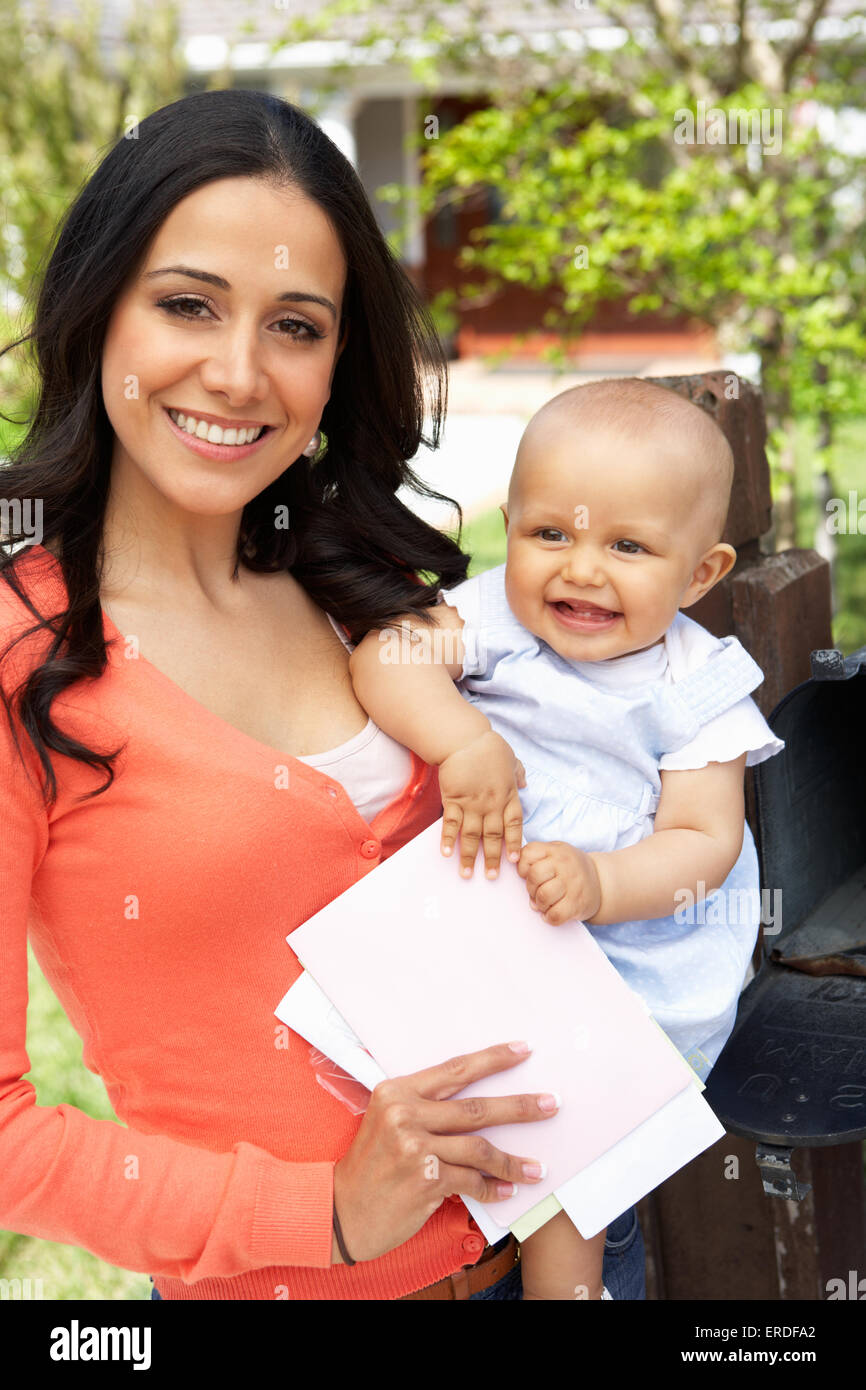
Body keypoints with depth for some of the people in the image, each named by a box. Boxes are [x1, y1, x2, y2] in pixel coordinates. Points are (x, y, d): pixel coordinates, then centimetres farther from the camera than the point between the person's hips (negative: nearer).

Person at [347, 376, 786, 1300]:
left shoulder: (695, 688, -7)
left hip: (633, 940, -2)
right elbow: (388, 651, -22)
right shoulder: (496, 617, -6)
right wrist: (463, 739, -38)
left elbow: (702, 841, -12)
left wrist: (601, 883, -30)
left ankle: (560, 1277, 9)